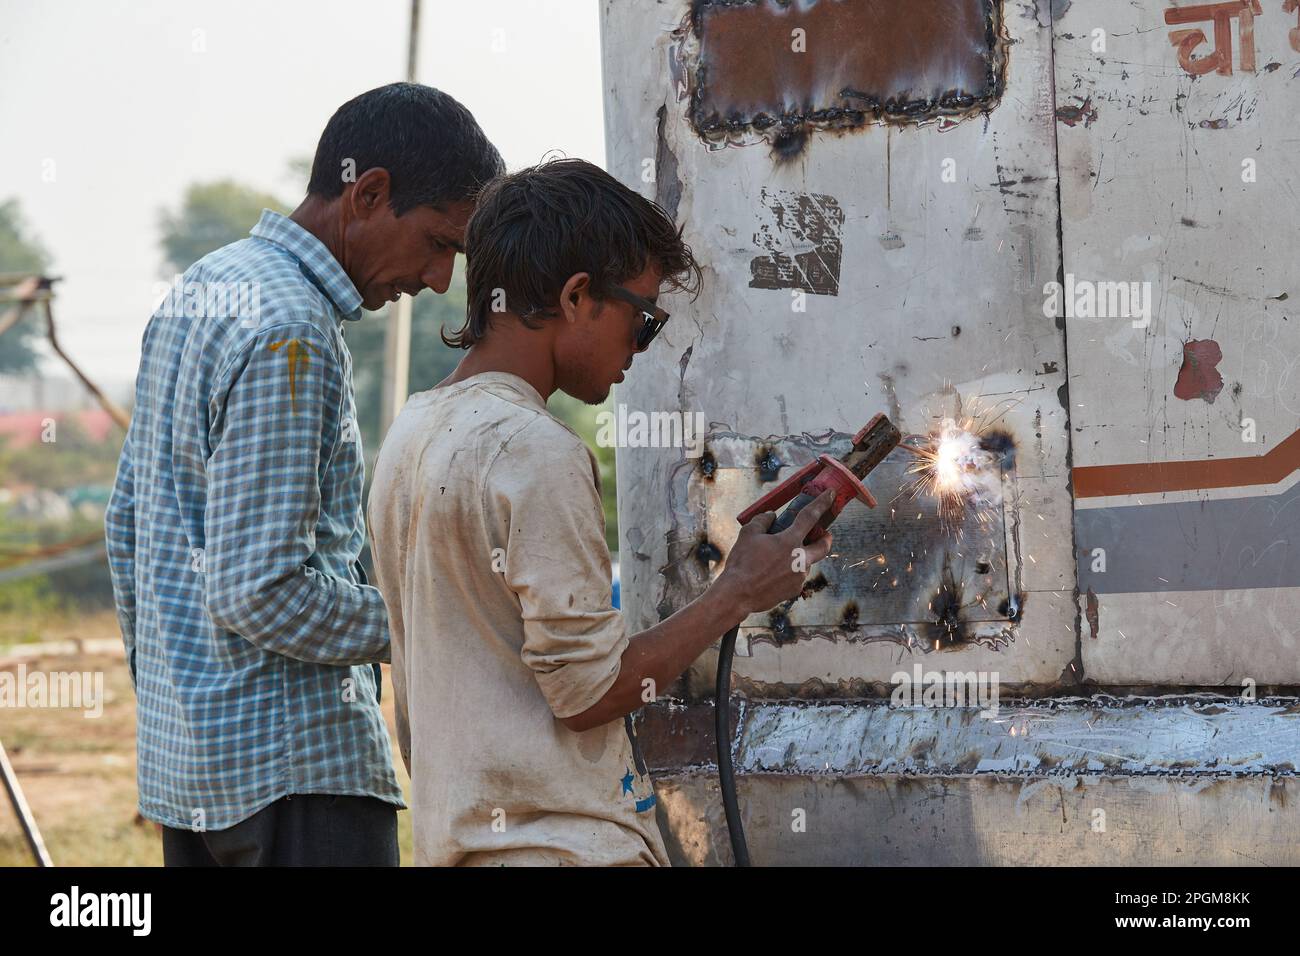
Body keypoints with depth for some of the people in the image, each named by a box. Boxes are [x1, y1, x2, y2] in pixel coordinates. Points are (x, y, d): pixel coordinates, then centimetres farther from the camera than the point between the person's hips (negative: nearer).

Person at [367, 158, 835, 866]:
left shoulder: (409, 435, 13)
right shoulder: (537, 454, -15)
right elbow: (589, 688, -15)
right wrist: (737, 594, -5)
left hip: (452, 835, 9)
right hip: (559, 847, -9)